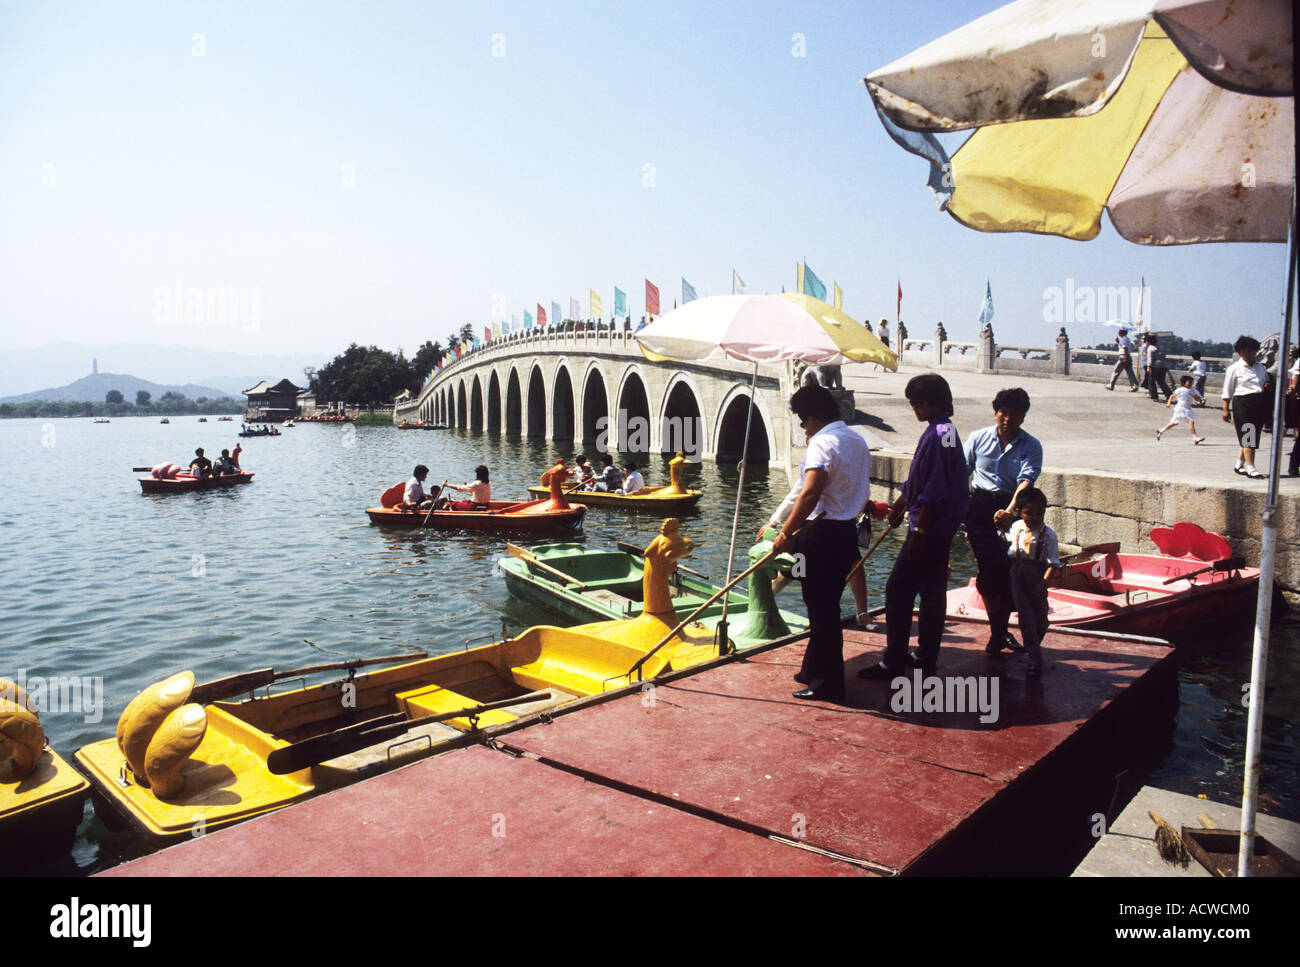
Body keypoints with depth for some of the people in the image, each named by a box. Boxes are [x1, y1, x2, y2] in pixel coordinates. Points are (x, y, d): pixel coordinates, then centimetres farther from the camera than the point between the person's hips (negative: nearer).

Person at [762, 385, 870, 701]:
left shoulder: (823, 442, -16)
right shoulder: (858, 441, 14)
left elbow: (810, 494, -28)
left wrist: (786, 533, -24)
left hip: (824, 535, -10)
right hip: (847, 531, 10)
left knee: (821, 610, -1)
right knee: (826, 607, 18)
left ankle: (827, 684, 8)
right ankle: (813, 670, 30)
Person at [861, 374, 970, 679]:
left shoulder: (939, 435, -18)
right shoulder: (941, 431, 14)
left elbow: (934, 493, -24)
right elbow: (917, 480, 25)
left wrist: (918, 531, -23)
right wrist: (899, 505, 32)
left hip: (929, 529, -10)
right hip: (941, 530, 10)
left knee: (898, 591, -6)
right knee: (932, 591, 15)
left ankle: (894, 663, -1)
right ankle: (926, 658, 24)